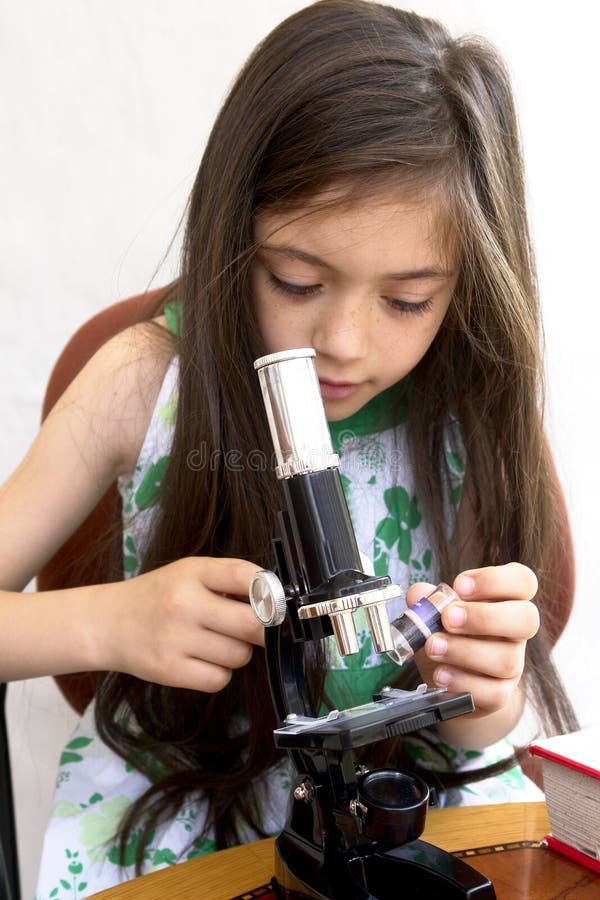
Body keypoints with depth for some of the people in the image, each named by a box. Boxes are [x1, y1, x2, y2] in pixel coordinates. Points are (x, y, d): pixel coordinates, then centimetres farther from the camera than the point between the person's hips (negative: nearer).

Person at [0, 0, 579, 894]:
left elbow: (475, 737, -4)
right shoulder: (146, 380, -13)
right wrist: (107, 621, -28)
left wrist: (481, 695, -26)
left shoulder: (473, 417, -11)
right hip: (177, 793, 0)